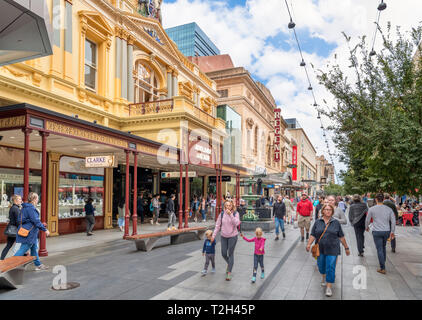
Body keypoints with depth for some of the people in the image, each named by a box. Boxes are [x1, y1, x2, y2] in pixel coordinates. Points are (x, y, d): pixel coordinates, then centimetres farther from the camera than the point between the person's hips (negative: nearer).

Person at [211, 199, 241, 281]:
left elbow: (236, 223, -23)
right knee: (223, 254, 8)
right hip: (224, 236, 3)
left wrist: (230, 214, -29)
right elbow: (217, 225, 3)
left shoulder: (235, 213, -9)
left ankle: (229, 273, 11)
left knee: (230, 254, 1)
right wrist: (213, 235, 2)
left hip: (232, 236, -3)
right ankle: (229, 264, 41)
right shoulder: (222, 214, -4)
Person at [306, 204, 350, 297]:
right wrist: (309, 244, -12)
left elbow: (341, 237, 6)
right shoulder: (317, 222, 3)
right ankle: (324, 277, 43)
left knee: (330, 268, -6)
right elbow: (313, 235, 1)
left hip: (332, 250, -2)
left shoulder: (336, 223, 1)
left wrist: (346, 247, 8)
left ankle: (329, 287, 4)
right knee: (321, 266, 13)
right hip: (320, 249, 2)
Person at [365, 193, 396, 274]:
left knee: (380, 250, 0)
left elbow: (367, 220, 1)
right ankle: (383, 263, 33)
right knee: (383, 247, 22)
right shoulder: (389, 209, 0)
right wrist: (392, 231, 14)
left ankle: (382, 268, 2)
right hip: (386, 231, 4)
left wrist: (367, 227, 20)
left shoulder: (372, 209, -8)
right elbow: (393, 221, 3)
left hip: (377, 232, -3)